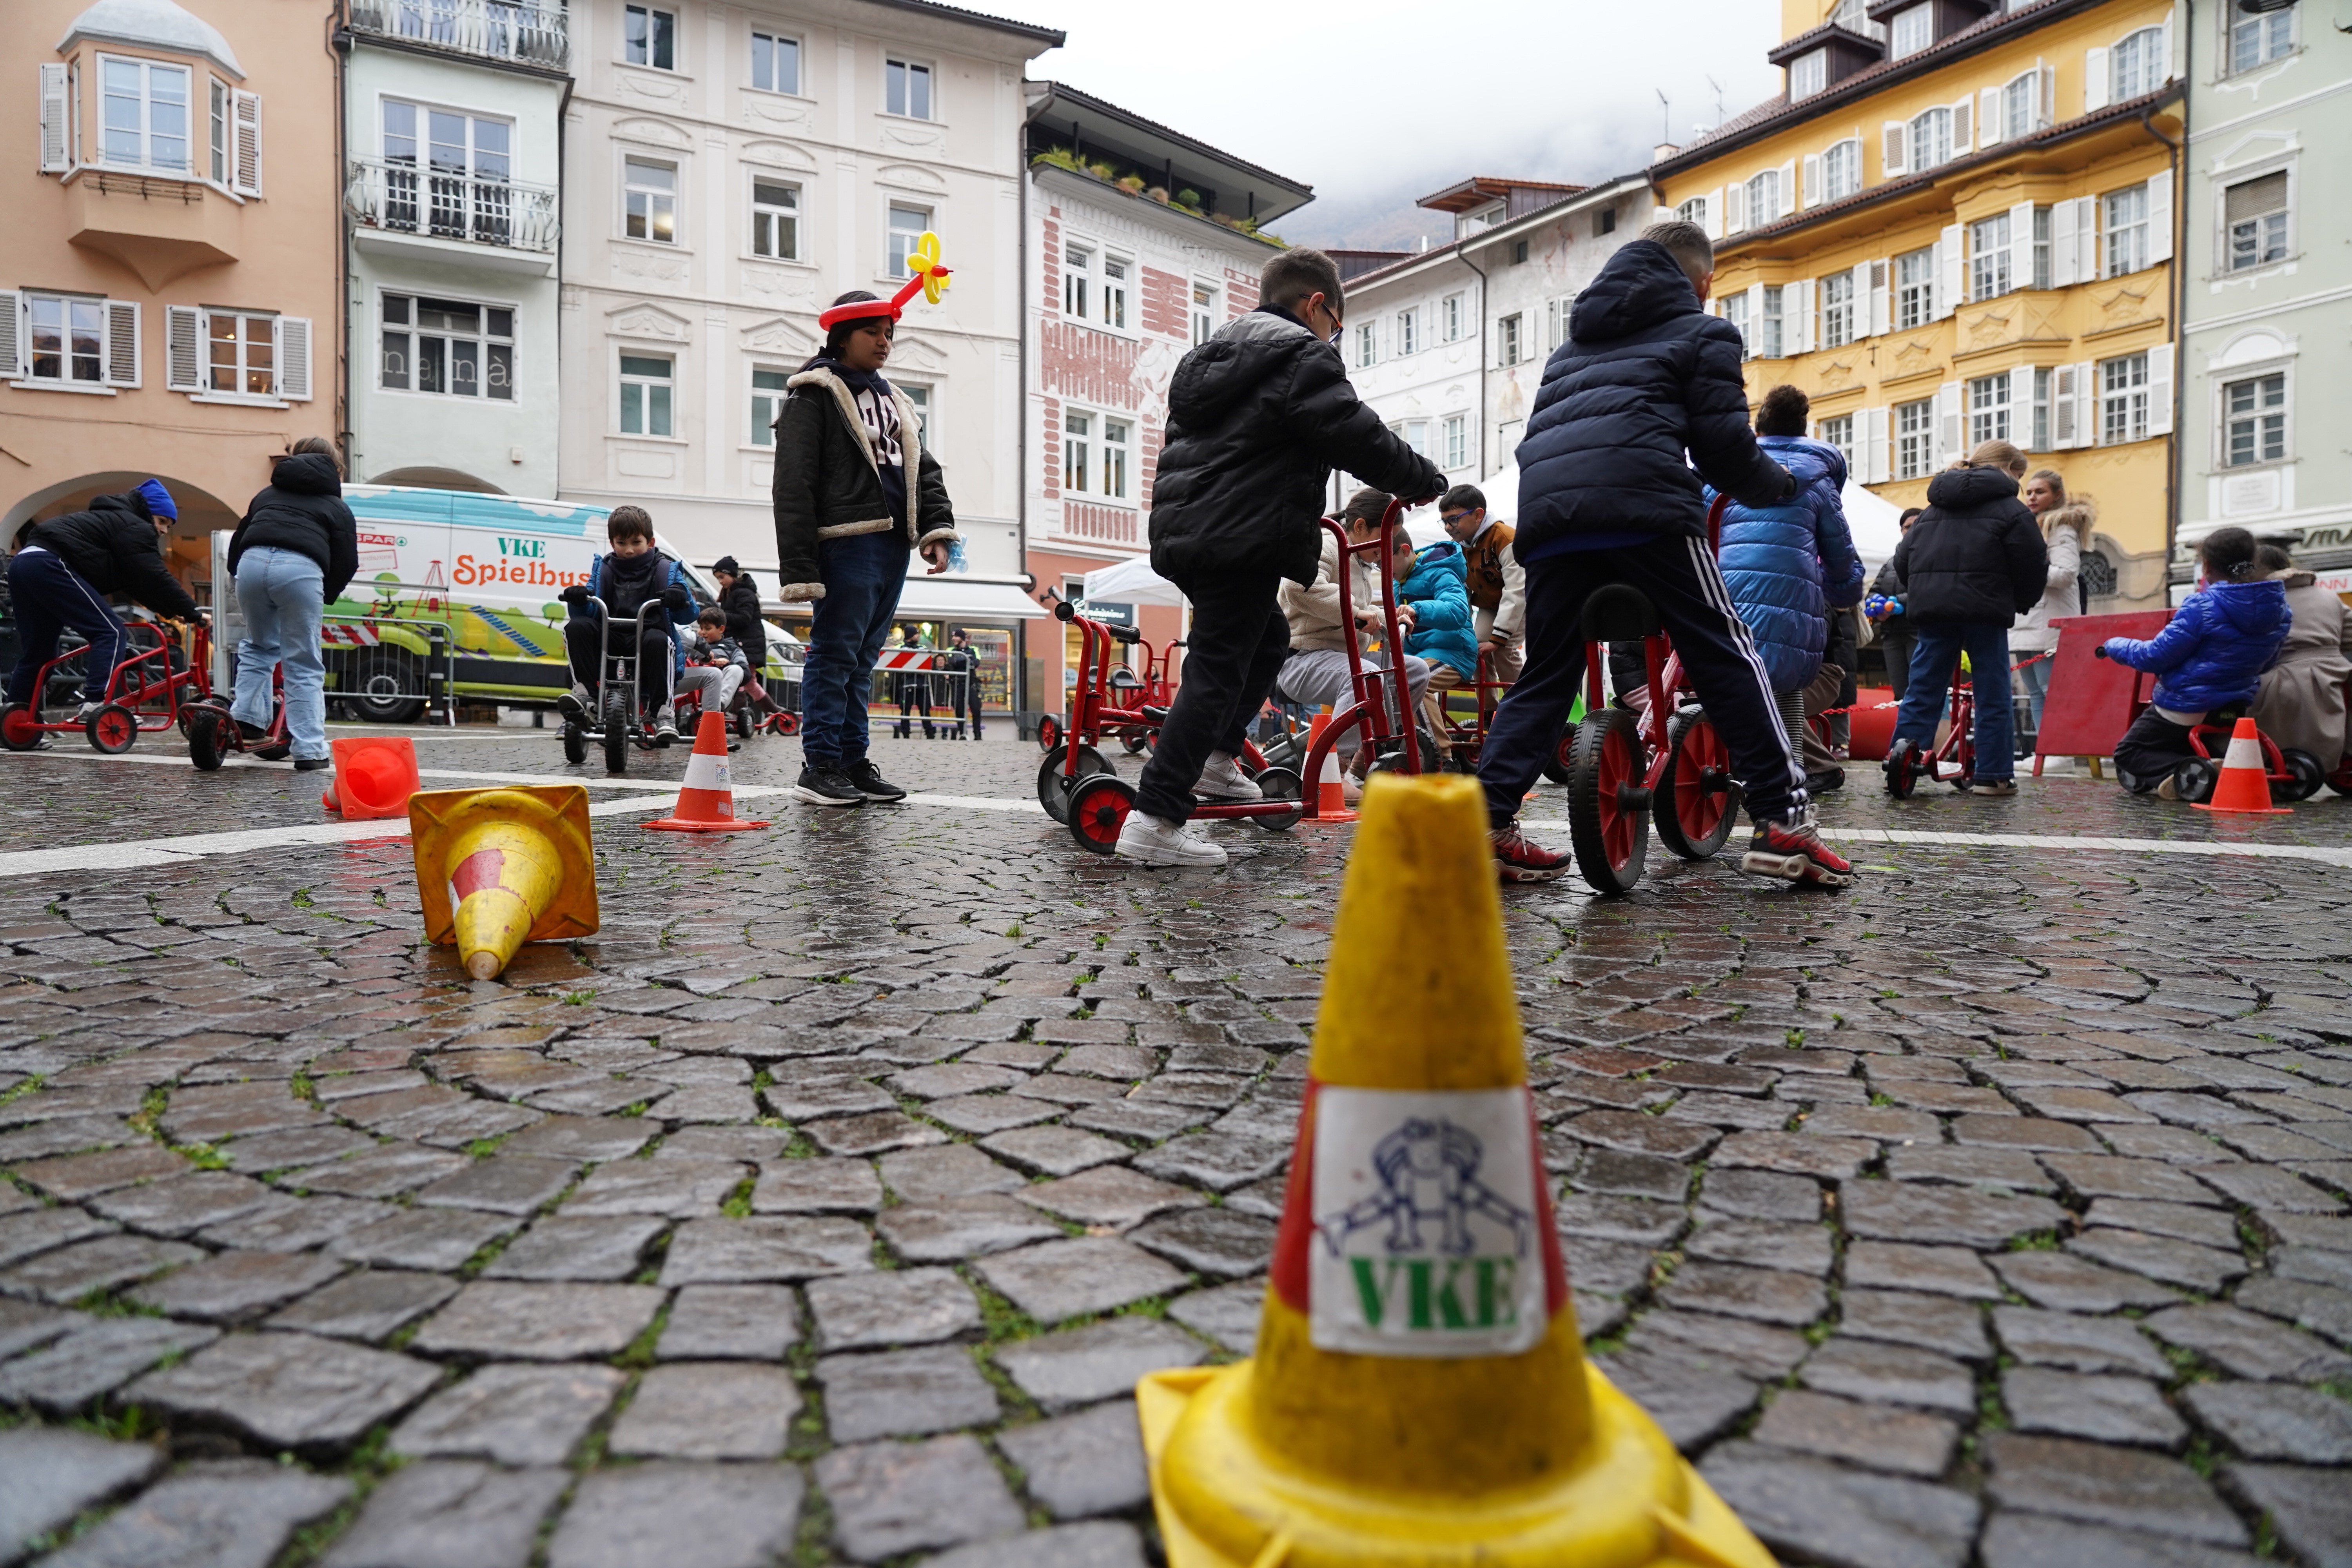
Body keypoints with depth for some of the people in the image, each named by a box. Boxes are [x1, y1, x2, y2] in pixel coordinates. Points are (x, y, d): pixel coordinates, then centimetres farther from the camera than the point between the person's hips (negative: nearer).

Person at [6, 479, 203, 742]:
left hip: (22, 562, 11)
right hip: (50, 565, -11)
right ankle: (95, 704, -22)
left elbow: (135, 584, 27)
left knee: (36, 651, 16)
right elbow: (156, 580, -10)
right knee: (111, 632, -12)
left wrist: (169, 611, 21)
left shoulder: (115, 520, 30)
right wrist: (192, 613, -7)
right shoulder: (134, 528, -1)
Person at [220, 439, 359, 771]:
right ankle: (309, 752, 0)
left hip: (253, 562, 3)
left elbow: (236, 542, 31)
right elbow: (347, 563, 12)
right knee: (304, 668, 2)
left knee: (258, 646, 29)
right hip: (301, 569, -3)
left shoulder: (267, 496, 34)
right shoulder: (336, 507, 23)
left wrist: (238, 577, 41)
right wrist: (325, 597, 25)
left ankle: (246, 716, 18)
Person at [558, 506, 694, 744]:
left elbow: (687, 617, -4)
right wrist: (578, 599, -17)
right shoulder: (603, 568, 14)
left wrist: (681, 598, -27)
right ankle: (582, 691, -24)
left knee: (657, 640, -37)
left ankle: (664, 713, -34)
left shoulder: (665, 570, 6)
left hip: (649, 636, -3)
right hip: (611, 639, 3)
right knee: (576, 626, -23)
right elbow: (590, 613, 6)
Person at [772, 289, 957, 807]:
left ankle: (854, 760, 17)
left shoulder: (894, 401, 24)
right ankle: (819, 765, -1)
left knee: (863, 658, 11)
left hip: (894, 545, 8)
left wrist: (938, 528, 3)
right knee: (834, 654, -6)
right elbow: (794, 487, -8)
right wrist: (799, 566, -15)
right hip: (847, 543, -7)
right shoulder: (815, 395, 0)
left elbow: (924, 470, 21)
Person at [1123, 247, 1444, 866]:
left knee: (1267, 636, 26)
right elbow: (1356, 436, -10)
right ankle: (1154, 821, -13)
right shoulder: (1303, 356, -5)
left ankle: (1215, 758, 25)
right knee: (1217, 671, -9)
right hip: (1240, 540, -9)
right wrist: (1425, 480, 5)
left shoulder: (1213, 353, 24)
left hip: (1182, 529, 10)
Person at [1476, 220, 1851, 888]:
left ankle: (1488, 818, 2)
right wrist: (1779, 485, 24)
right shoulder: (1703, 332, 18)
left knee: (1548, 671, 12)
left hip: (1546, 506, 5)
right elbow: (1723, 444, 8)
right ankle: (1784, 820, -4)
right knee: (1726, 654, 1)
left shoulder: (1575, 340, 36)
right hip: (1643, 504, -5)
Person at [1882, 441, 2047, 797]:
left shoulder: (1933, 508, 18)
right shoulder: (2009, 507, 1)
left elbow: (1903, 559, 16)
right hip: (1983, 608, -4)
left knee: (1924, 687, 6)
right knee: (1992, 694, 2)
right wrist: (2022, 603, 15)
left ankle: (1904, 749, -10)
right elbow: (2032, 563, -2)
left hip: (1930, 608, 5)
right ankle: (1993, 774, 4)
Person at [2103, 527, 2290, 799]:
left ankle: (2182, 773, -20)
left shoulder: (2203, 607, -23)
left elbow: (2154, 657, -19)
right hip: (2235, 711, 8)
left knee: (2128, 753, 8)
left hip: (2185, 708, -8)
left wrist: (2114, 645, -1)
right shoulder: (2279, 608, 0)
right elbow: (2267, 662, 13)